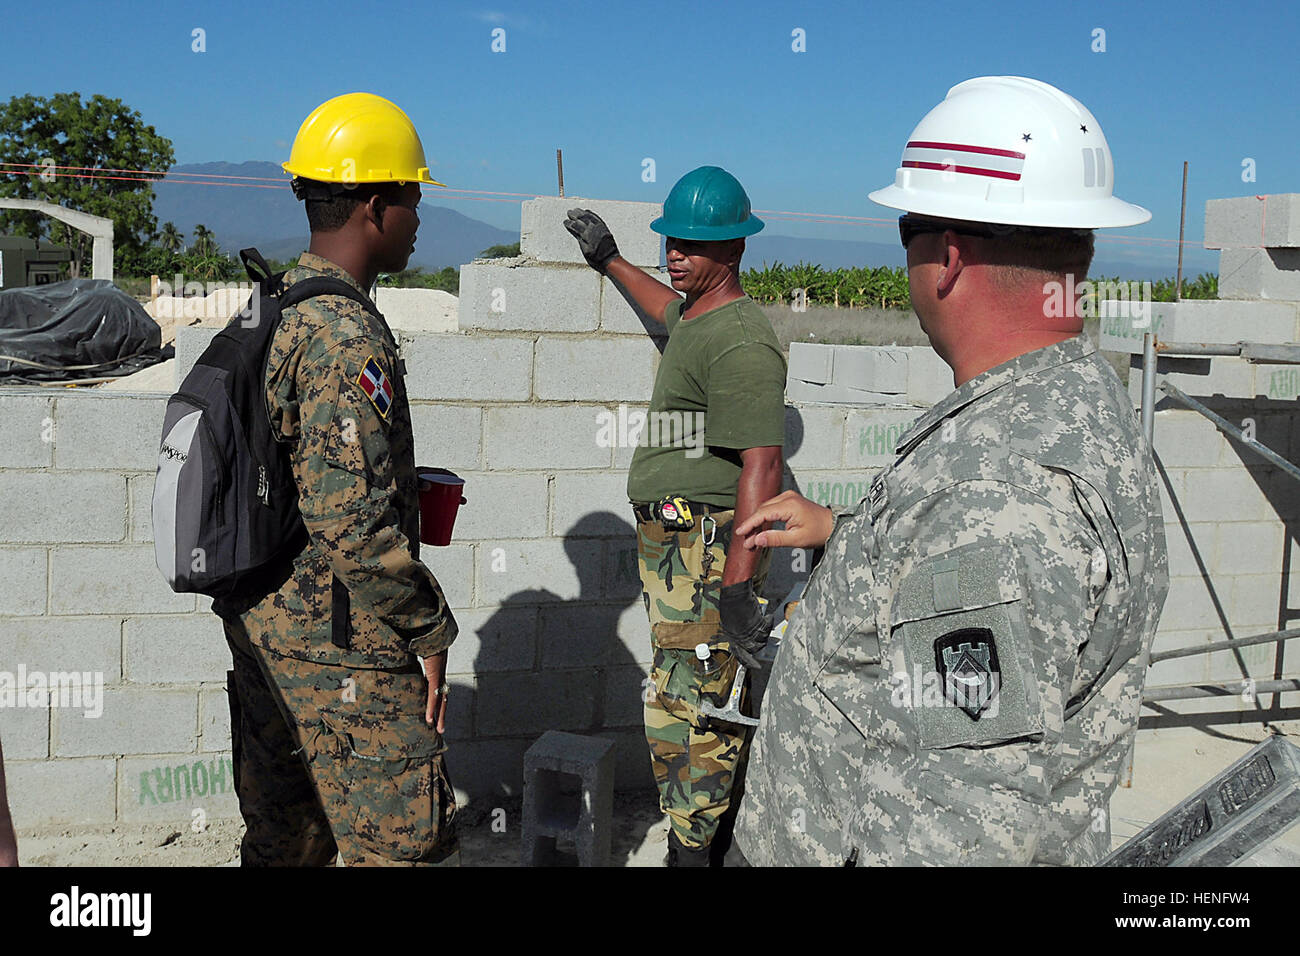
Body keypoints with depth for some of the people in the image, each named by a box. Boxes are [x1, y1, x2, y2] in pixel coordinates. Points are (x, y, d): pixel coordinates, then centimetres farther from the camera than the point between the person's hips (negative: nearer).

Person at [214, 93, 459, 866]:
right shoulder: (347, 338, -21)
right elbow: (353, 523, -25)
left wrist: (410, 486, 19)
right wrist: (429, 630, -14)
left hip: (262, 624, 9)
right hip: (341, 643, -9)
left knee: (284, 838, 19)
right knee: (409, 847, 1)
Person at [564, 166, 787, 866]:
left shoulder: (740, 342, -18)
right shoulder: (697, 317, 15)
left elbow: (762, 465, -25)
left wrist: (738, 586, -30)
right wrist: (609, 260, 53)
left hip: (705, 547, -11)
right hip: (672, 543, 11)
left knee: (685, 710, -9)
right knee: (708, 703, 18)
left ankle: (693, 849, -1)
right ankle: (722, 841, 31)